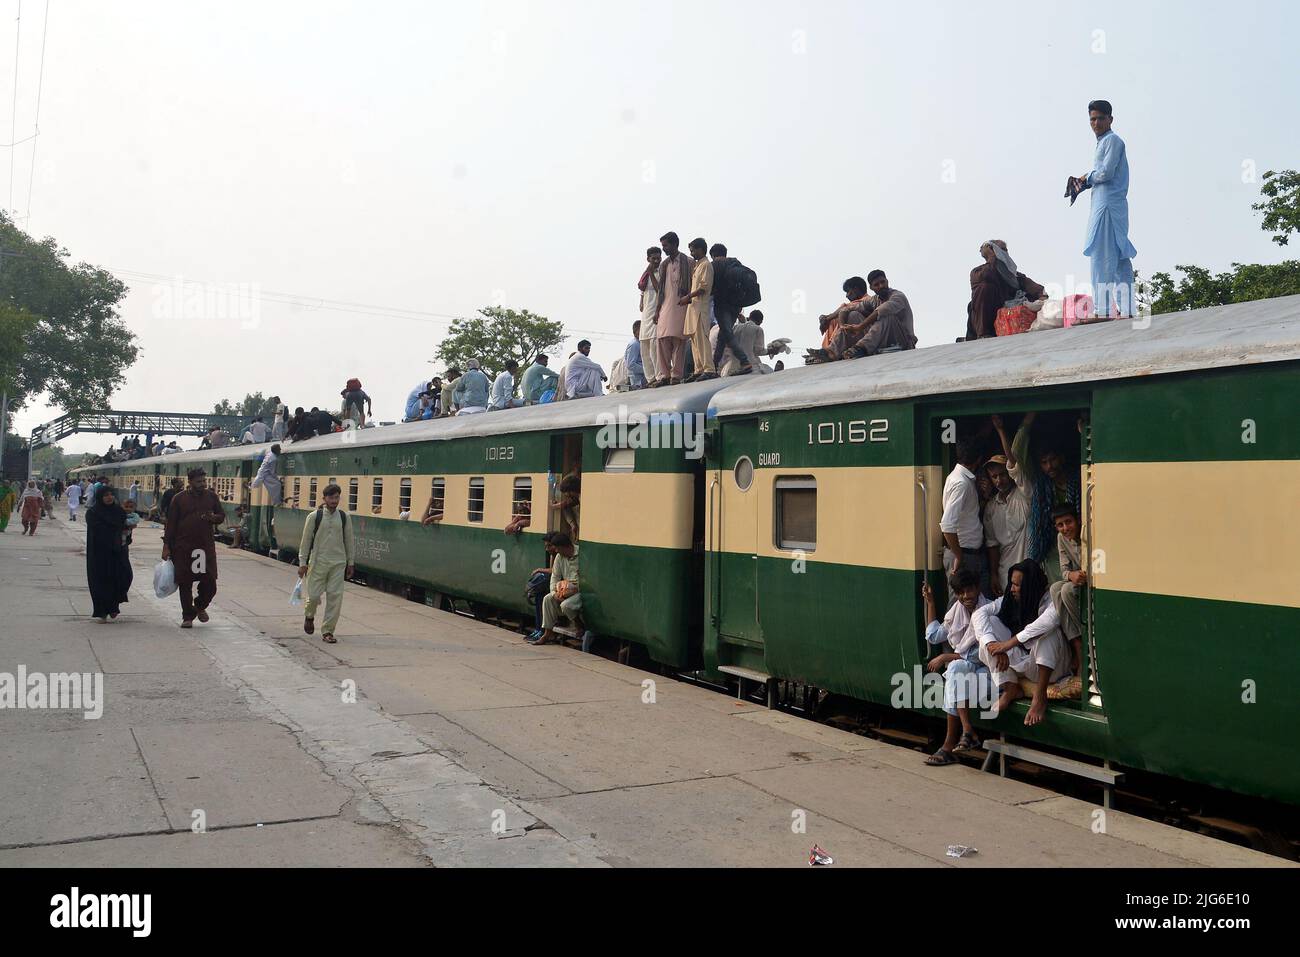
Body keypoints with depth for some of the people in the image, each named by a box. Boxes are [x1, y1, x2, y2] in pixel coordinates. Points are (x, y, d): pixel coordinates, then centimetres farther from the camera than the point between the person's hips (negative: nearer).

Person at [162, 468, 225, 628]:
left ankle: (200, 606, 27)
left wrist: (214, 517, -10)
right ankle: (187, 616, 15)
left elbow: (222, 516, 15)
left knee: (210, 582, -1)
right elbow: (170, 523, 2)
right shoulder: (179, 498, 0)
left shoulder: (211, 496, 7)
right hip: (184, 547, -2)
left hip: (206, 546, 2)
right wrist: (166, 546, -1)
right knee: (185, 583, 2)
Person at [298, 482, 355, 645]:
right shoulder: (314, 517, -2)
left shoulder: (344, 517, 5)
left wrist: (350, 563, 10)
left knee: (335, 596, -3)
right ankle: (309, 616, 35)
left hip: (338, 563, 2)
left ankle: (327, 631, 8)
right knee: (314, 594, 1)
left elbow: (348, 540, 10)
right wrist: (302, 562, -1)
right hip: (318, 561, -2)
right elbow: (306, 540, 1)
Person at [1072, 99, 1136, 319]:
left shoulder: (1112, 140, -5)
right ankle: (1124, 308, 8)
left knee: (1103, 256, -13)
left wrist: (1087, 178, 2)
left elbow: (1106, 173, -15)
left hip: (1108, 203, -10)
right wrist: (1085, 183, 5)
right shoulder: (1104, 142, 25)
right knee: (1119, 257, 7)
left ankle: (1105, 309, -16)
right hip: (1108, 204, 10)